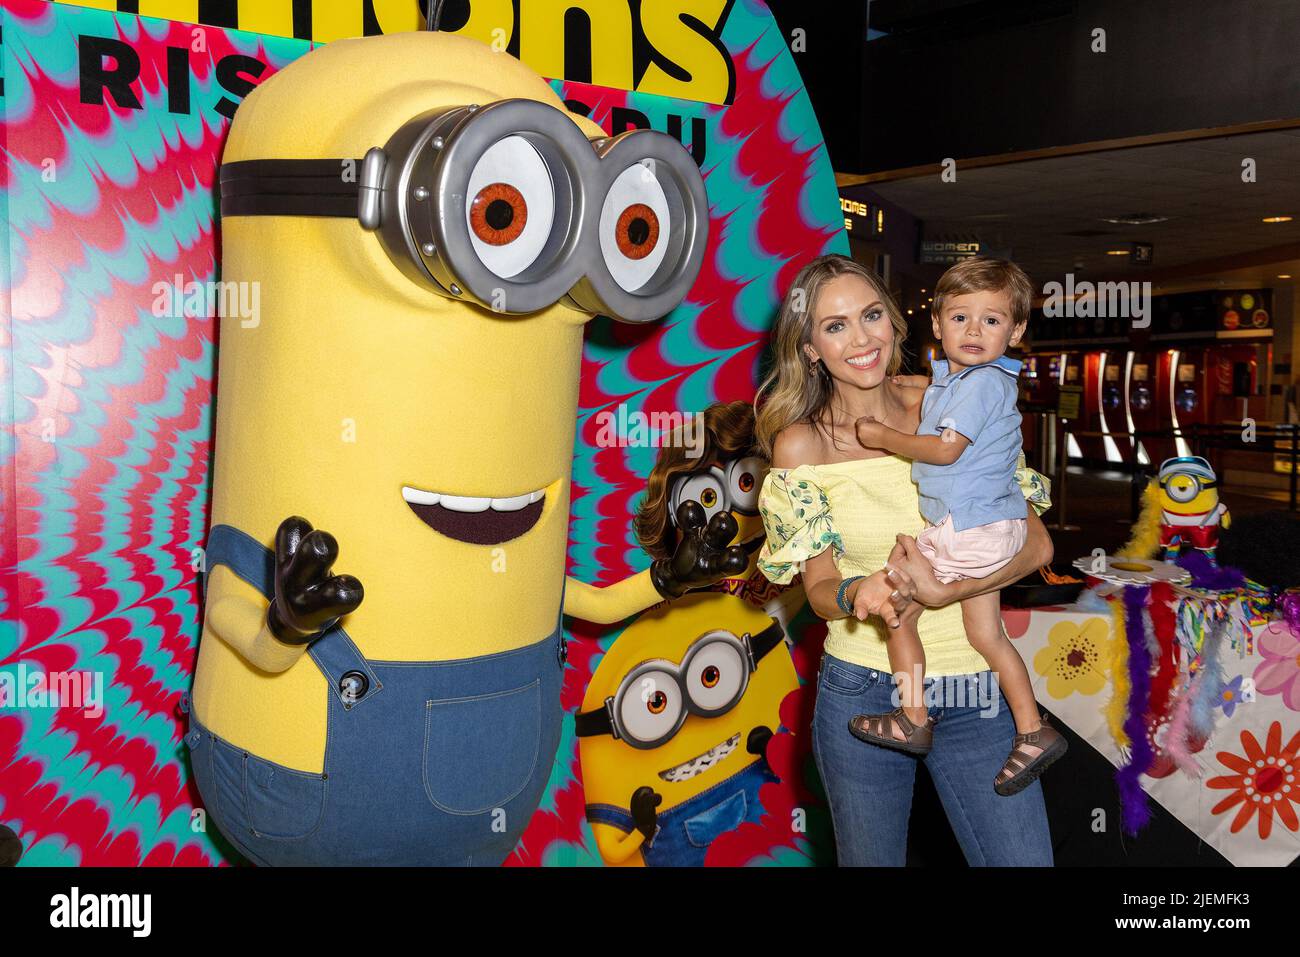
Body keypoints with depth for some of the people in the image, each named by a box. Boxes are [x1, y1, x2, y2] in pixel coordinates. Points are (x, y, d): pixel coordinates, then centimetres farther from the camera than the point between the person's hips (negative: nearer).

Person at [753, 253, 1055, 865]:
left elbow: (1037, 543, -4)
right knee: (870, 859, 17)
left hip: (975, 696, 1)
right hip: (861, 693, 0)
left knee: (1024, 858, 1)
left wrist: (942, 591, -20)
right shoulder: (801, 444, -6)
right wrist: (859, 594, -26)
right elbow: (819, 589, -3)